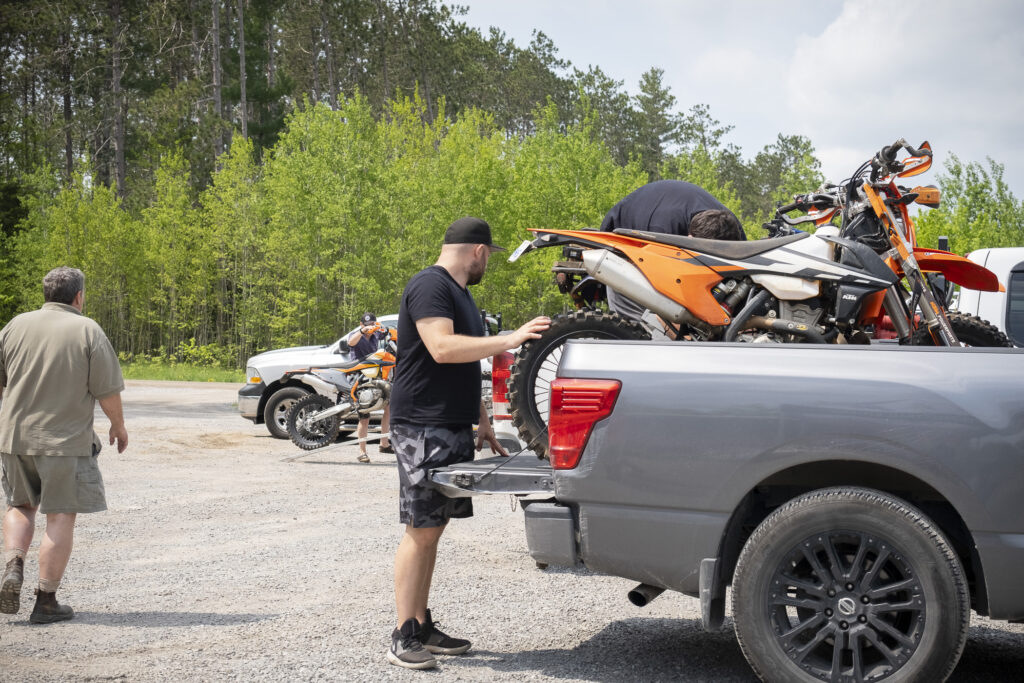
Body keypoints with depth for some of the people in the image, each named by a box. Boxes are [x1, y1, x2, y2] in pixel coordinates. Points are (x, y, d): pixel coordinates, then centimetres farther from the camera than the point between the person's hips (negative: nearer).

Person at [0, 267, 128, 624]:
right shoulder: (88, 331, -7)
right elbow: (107, 390, -8)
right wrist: (118, 425, 8)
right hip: (66, 440, -4)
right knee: (60, 517, 4)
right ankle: (46, 601, 4)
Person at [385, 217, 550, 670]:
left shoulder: (458, 293, 21)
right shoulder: (429, 285, -11)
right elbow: (442, 348, -24)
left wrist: (483, 424, 27)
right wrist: (509, 340, -24)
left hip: (453, 428, 10)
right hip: (423, 427, -10)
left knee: (432, 529, 10)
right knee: (420, 530, -9)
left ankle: (424, 627, 15)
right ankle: (404, 637, -6)